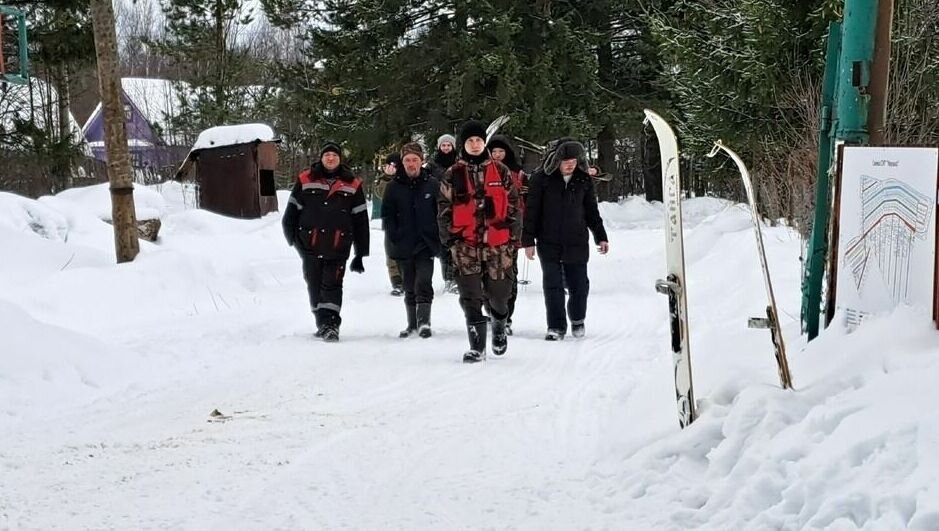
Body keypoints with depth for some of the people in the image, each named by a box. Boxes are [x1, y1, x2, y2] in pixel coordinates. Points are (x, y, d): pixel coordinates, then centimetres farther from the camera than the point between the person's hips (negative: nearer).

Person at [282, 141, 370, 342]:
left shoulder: (352, 185, 8)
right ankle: (323, 323, 19)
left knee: (332, 285, -11)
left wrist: (360, 254, 7)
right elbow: (291, 211, 10)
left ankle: (330, 324, -13)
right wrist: (293, 237, 2)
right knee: (314, 286, 8)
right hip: (310, 246, 2)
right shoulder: (306, 181, 6)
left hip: (338, 247, -2)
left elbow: (360, 221, 10)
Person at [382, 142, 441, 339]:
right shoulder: (394, 187, 3)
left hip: (426, 244, -2)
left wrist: (437, 238, -4)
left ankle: (424, 321, -13)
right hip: (403, 246, 2)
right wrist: (393, 238, -4)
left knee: (423, 283, -14)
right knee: (409, 287, 11)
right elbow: (387, 215, 6)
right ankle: (412, 324, 19)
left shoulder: (433, 185, 0)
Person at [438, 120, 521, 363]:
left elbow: (513, 206, 9)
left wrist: (513, 238, 5)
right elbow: (444, 210, 8)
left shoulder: (500, 172, 6)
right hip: (465, 245, 0)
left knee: (499, 293, 6)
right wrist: (450, 240, 1)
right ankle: (477, 347, 1)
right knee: (471, 298, -5)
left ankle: (499, 327, 37)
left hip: (497, 244, 0)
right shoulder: (452, 175, 6)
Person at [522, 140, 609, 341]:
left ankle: (577, 320, 28)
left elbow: (592, 211, 15)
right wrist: (528, 241, -5)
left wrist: (600, 237, 13)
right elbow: (531, 211, -3)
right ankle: (556, 327, 7)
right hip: (549, 243, -2)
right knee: (553, 286, -1)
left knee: (579, 285, 5)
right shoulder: (542, 178, -5)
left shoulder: (584, 180, 5)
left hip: (577, 242, 2)